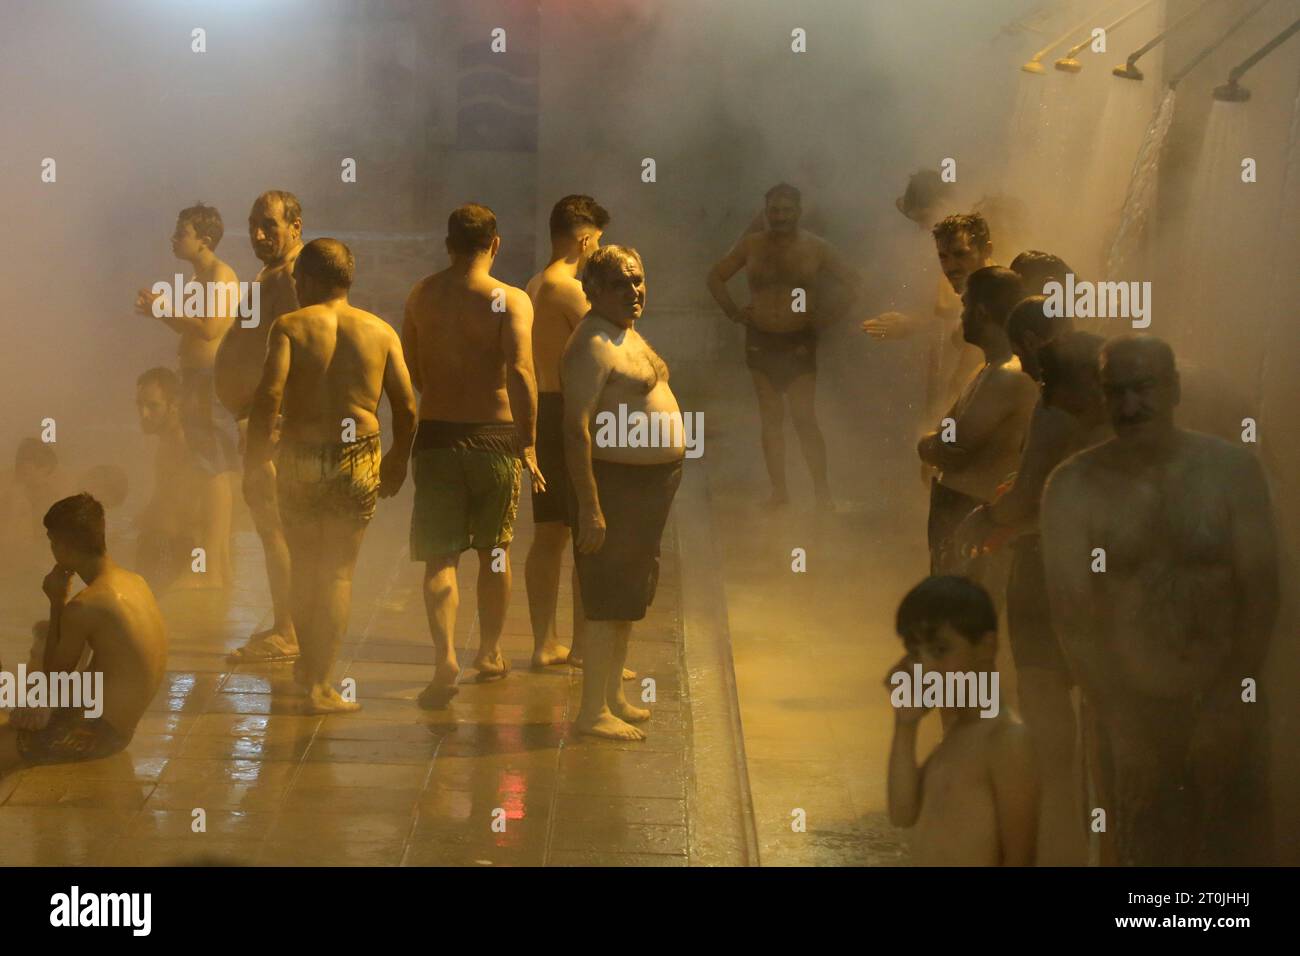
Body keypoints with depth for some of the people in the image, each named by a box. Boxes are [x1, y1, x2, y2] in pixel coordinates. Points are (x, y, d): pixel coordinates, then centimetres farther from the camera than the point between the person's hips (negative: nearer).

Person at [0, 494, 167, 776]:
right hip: (120, 718, 9)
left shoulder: (84, 606, -26)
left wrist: (57, 601, -4)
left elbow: (56, 671, -9)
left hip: (100, 731, -9)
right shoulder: (134, 581, 1)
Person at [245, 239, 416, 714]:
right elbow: (407, 407, 2)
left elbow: (269, 394, -15)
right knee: (339, 571, 6)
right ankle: (320, 684, 1)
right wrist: (398, 460, 16)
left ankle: (308, 663, 34)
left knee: (303, 564, 20)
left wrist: (257, 459, -9)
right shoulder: (380, 331, 4)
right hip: (357, 461, 0)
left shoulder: (290, 327, -2)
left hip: (299, 458, 0)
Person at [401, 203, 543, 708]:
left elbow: (410, 370, 12)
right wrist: (528, 442, -17)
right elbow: (520, 372, -20)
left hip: (435, 434, 1)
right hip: (494, 434, -1)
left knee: (439, 556, 2)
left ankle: (445, 659, -16)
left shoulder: (420, 296, 4)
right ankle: (490, 653, 30)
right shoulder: (510, 300, -9)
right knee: (494, 552, 17)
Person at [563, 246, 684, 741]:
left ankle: (614, 698, 27)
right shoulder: (592, 345, -18)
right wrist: (589, 506, -27)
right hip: (614, 482, -10)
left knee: (630, 597, 17)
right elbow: (576, 427, -23)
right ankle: (593, 712, -3)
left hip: (649, 484, 10)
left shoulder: (629, 335, 14)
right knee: (608, 601, -7)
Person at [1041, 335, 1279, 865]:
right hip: (1130, 705, -1)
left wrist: (1234, 693, -13)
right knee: (1147, 851, 10)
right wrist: (1114, 711, -15)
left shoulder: (1232, 468, -3)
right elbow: (1072, 610, -10)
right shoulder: (1073, 487, -6)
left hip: (1226, 703, 1)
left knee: (1236, 846, 10)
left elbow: (1260, 587, -5)